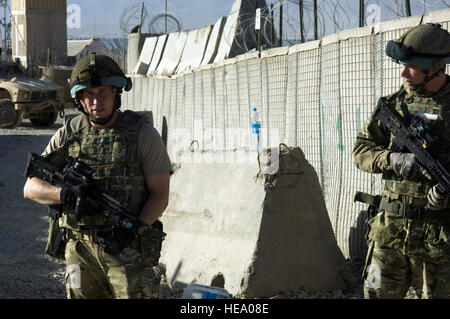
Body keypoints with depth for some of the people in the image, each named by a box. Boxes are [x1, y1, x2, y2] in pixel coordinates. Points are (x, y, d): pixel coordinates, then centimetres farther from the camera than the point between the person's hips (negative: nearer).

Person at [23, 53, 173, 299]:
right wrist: (65, 194, -13)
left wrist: (131, 230, -17)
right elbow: (31, 188, 8)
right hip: (80, 249, 3)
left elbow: (160, 195, -2)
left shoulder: (143, 134, 0)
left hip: (128, 248, -3)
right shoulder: (68, 135, 9)